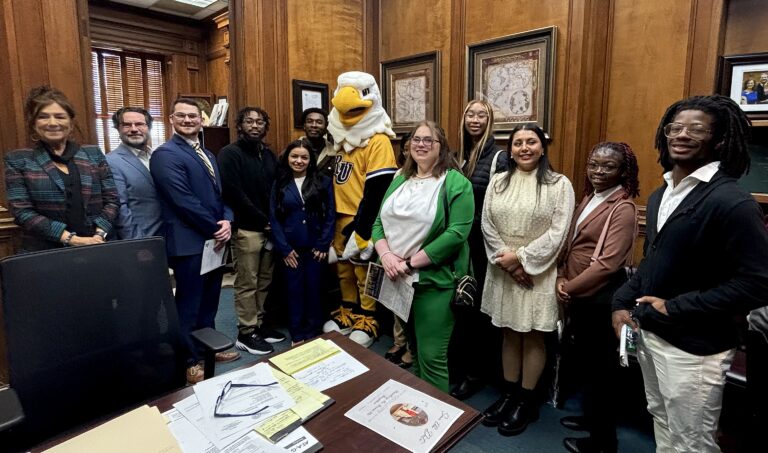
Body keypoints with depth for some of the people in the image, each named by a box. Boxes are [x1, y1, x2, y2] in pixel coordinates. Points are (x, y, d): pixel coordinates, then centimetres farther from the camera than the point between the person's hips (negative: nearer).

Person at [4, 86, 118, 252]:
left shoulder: (93, 154, 6)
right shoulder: (17, 160, 2)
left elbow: (112, 199, 3)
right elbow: (22, 211, -5)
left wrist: (99, 234, -13)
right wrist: (71, 239, -15)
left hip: (96, 247, 1)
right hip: (42, 251, -1)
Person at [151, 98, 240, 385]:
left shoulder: (207, 155, 16)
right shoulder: (165, 154, -11)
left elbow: (220, 193, 14)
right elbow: (184, 201, -19)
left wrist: (227, 221, -5)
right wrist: (215, 229, -13)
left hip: (214, 240, 8)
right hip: (189, 242, -8)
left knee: (209, 301, 18)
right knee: (189, 305, 5)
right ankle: (190, 362, 20)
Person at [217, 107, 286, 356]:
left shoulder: (269, 154, 15)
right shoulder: (230, 153, -5)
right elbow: (233, 194, -14)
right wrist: (263, 220, -12)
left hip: (269, 228, 6)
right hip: (246, 229, -6)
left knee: (264, 281, 12)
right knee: (246, 284, 1)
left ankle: (259, 324, 26)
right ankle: (246, 333, 13)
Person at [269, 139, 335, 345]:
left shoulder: (323, 182, 1)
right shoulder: (279, 184, 3)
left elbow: (330, 215, -2)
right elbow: (274, 218, 0)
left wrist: (323, 245, -8)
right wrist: (284, 249, -7)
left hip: (316, 247, 0)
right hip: (291, 249, 1)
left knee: (313, 289, 9)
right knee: (294, 290, 8)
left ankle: (313, 333, 25)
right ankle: (297, 334, 24)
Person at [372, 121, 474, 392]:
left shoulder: (456, 183, -8)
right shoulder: (399, 180, 12)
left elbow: (457, 233, -18)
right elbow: (379, 223, 9)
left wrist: (410, 263, -19)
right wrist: (386, 255, -11)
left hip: (434, 281, -6)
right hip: (398, 281, 6)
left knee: (431, 357, 2)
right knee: (409, 349, 21)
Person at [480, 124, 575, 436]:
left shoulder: (559, 184, -4)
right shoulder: (498, 182, 6)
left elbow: (557, 232, -11)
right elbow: (487, 226, 0)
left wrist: (521, 257, -15)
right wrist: (507, 261, -11)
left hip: (539, 273, -3)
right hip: (503, 271, 3)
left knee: (533, 338, 9)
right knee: (510, 335, 14)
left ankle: (525, 401, 26)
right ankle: (509, 394, 30)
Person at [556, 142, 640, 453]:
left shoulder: (623, 208, -17)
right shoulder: (589, 199, 9)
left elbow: (608, 263, -23)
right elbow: (570, 244, 10)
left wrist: (569, 288, -15)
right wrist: (562, 279, -2)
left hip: (601, 298, -8)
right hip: (580, 296, 8)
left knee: (600, 366, 8)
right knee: (584, 360, 21)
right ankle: (591, 415, 42)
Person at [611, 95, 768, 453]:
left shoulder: (732, 202, -17)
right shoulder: (661, 195, 9)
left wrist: (675, 308, -21)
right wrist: (622, 301, 3)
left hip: (694, 346, -7)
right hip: (647, 332, 7)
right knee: (661, 424, 25)